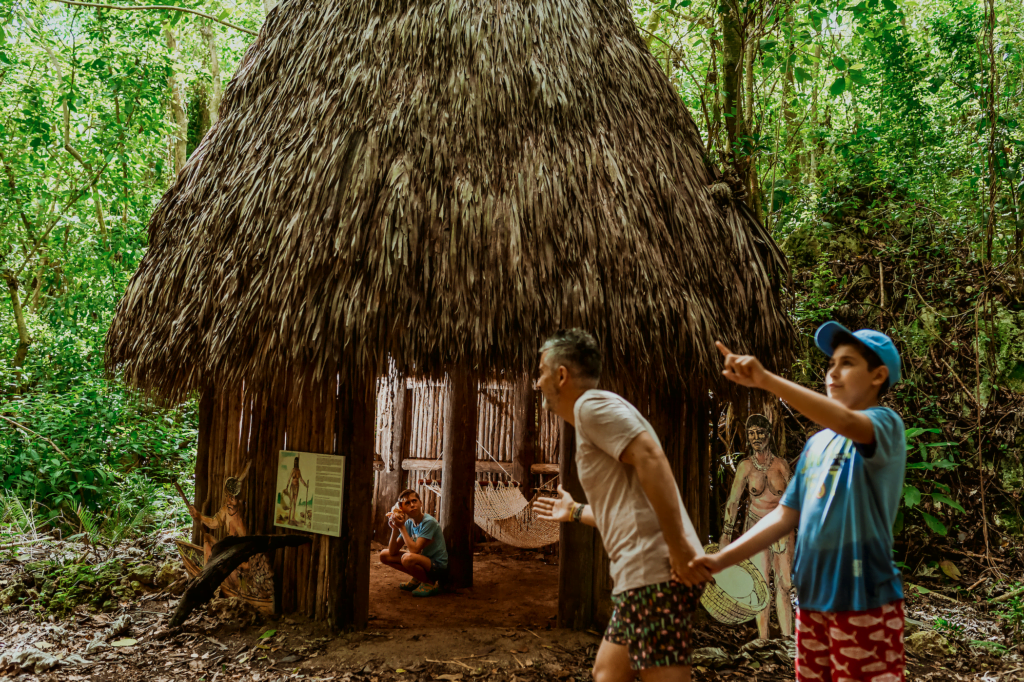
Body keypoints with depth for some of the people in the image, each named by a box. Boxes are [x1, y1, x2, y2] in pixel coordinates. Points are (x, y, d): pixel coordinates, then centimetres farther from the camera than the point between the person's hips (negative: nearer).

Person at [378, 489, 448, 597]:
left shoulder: (429, 522, -20)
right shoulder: (408, 523, 1)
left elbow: (414, 550, -28)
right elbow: (392, 552, -1)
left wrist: (401, 527, -21)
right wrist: (395, 528, -16)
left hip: (439, 567, -8)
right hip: (423, 561, 8)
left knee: (408, 558, -35)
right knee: (384, 555, 4)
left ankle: (431, 583, -9)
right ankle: (418, 579, 11)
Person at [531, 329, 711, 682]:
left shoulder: (591, 404, -5)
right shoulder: (592, 415, 23)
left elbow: (651, 458, -21)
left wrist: (680, 548, -24)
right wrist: (575, 513, 39)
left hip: (654, 571, -10)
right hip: (645, 573, 10)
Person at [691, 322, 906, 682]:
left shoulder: (885, 424, -8)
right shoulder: (817, 443, 12)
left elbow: (846, 422, -33)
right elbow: (785, 516, 10)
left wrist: (766, 379, -38)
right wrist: (722, 559, 1)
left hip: (864, 602, -7)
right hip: (812, 599, 7)